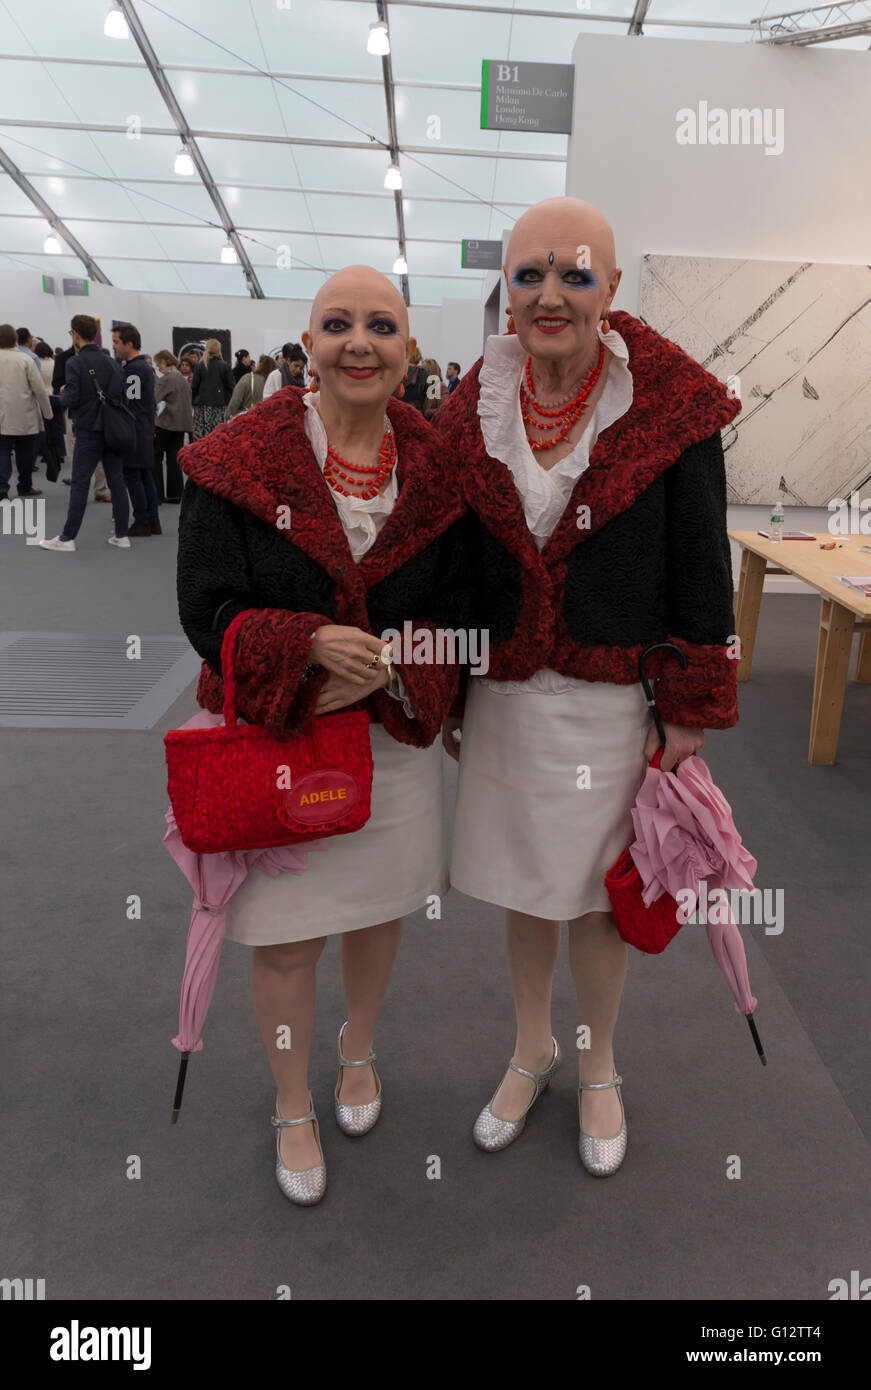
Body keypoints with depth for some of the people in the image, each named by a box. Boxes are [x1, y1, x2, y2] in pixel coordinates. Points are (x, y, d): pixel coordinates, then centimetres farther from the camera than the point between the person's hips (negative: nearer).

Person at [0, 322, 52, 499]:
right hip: (25, 417, -1)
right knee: (24, 454, 10)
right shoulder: (26, 359, -8)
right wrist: (47, 413, 2)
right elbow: (40, 389, -8)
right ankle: (25, 486, 20)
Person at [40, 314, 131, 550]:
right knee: (116, 482, 8)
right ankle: (121, 535, 11)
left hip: (88, 432, -5)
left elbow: (71, 399, -15)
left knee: (79, 484, -1)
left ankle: (68, 537, 3)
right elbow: (121, 394, 6)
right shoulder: (111, 362, 7)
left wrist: (63, 391, 6)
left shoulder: (75, 363, -10)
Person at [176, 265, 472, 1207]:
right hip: (271, 735, -3)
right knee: (286, 940, 8)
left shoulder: (433, 467, -2)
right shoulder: (236, 464, -10)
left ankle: (358, 1055, 52)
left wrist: (387, 668, -18)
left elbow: (454, 605, 0)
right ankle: (293, 1110, 37)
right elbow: (206, 611, -11)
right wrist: (312, 644, -28)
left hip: (393, 730, 3)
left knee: (381, 910, 20)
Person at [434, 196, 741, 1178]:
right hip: (502, 693, 3)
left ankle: (599, 1072, 39)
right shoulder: (474, 408, 0)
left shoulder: (668, 406, -9)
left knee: (595, 894, 12)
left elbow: (701, 571, -6)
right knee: (520, 884, 17)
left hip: (611, 700, -3)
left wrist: (690, 715, -7)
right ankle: (532, 1050, 43)